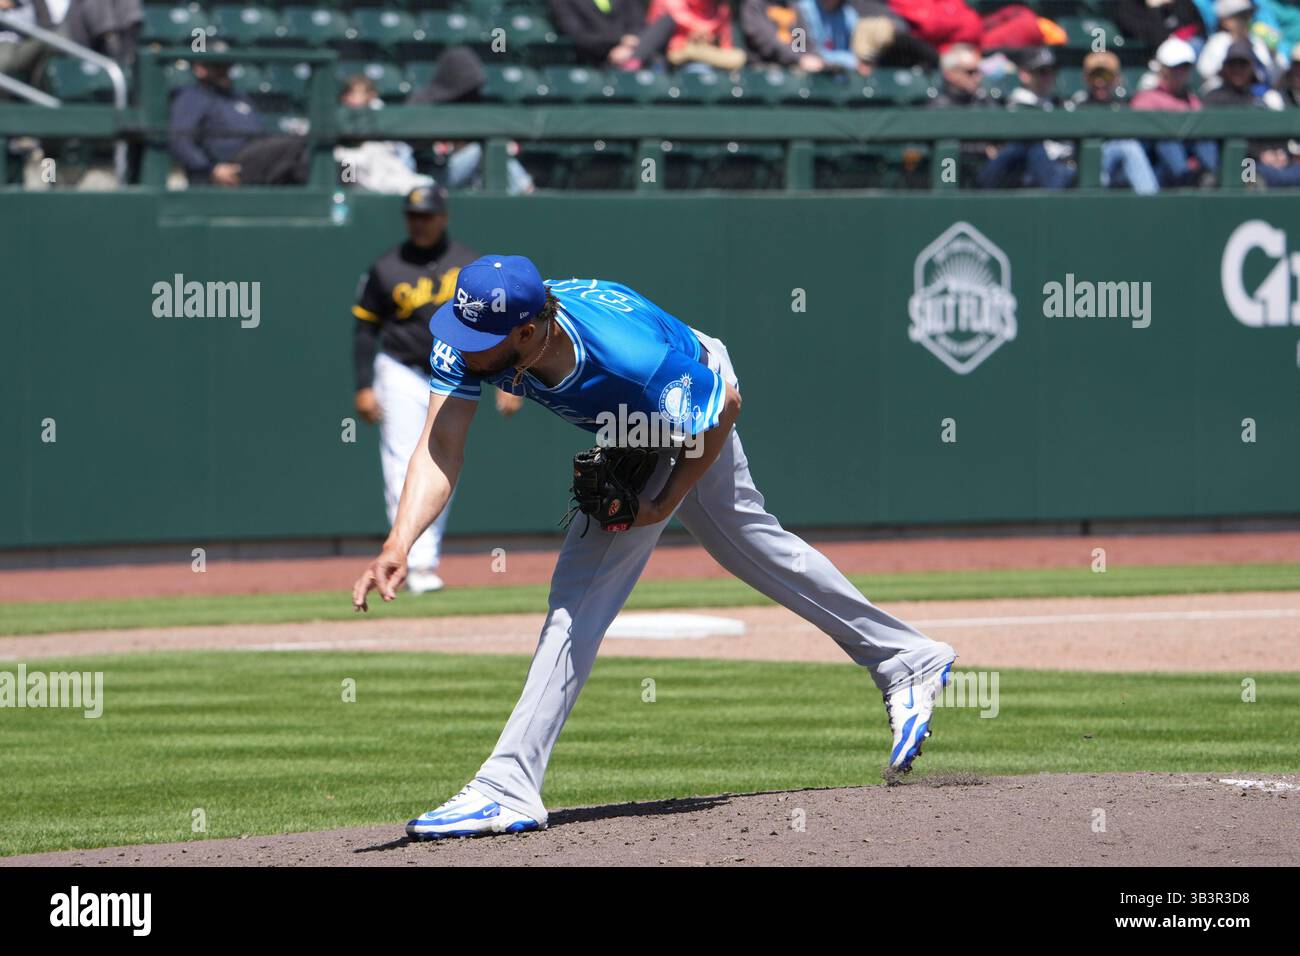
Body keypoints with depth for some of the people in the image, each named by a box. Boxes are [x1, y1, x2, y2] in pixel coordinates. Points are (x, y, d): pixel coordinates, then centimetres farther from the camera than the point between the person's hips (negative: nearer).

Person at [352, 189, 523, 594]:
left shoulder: (470, 267, 2)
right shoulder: (387, 268, -1)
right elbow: (365, 328, 4)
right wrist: (364, 387, -4)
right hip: (401, 375, -2)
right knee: (404, 473, -11)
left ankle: (429, 558, 16)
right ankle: (416, 565, -16)